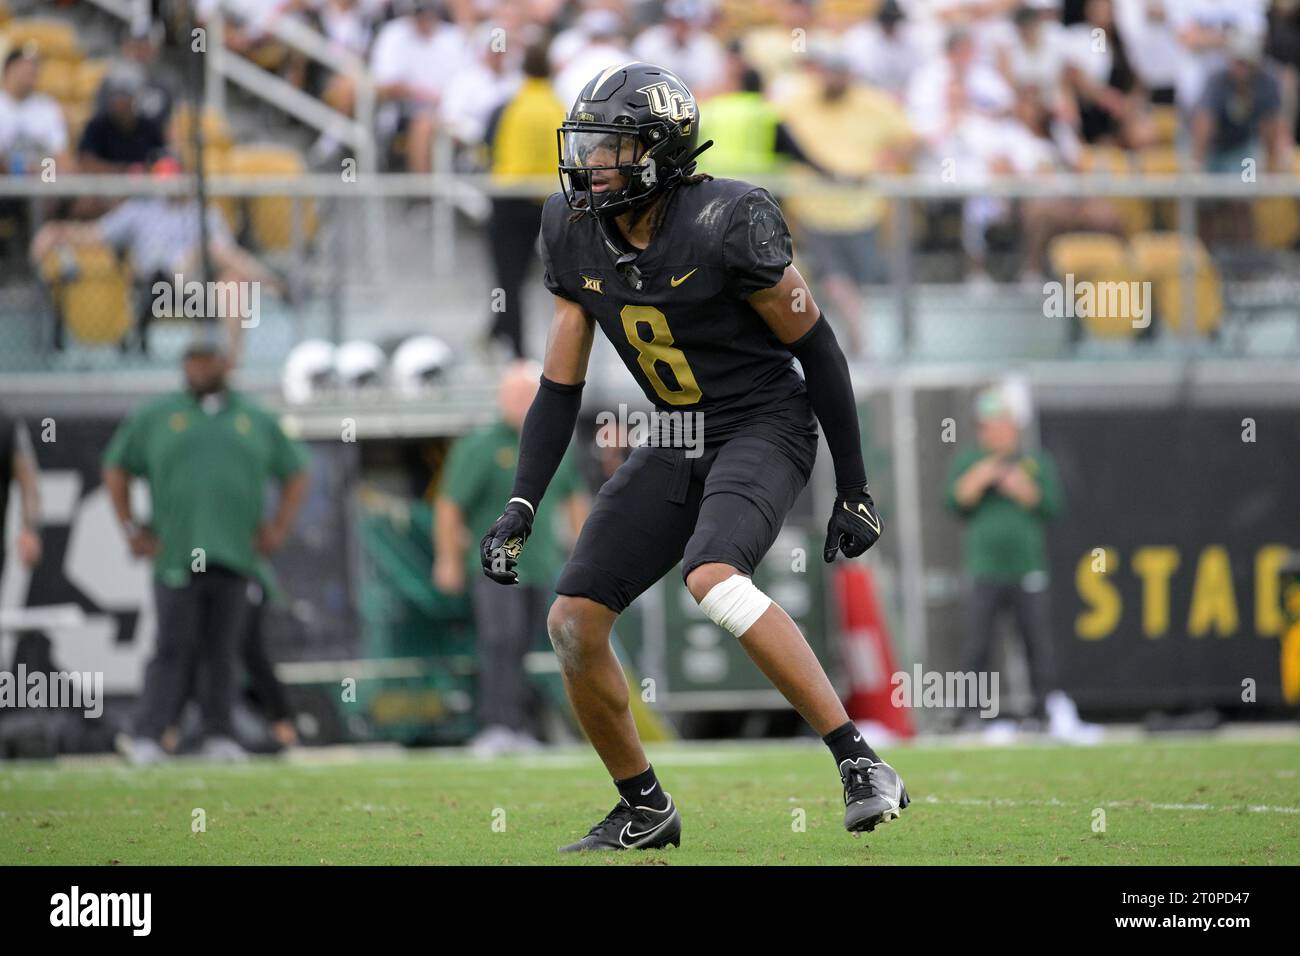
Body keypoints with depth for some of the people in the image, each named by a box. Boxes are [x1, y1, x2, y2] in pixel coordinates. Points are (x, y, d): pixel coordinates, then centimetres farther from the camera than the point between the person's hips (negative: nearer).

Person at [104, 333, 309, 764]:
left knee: (223, 649, 1)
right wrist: (131, 530, 6)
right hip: (175, 556, -2)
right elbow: (115, 467, 15)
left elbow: (294, 473, 21)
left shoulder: (257, 420, 14)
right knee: (174, 648, -10)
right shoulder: (155, 416, 10)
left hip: (234, 552, 2)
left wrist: (278, 529, 10)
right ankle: (146, 738, -13)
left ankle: (218, 736, 6)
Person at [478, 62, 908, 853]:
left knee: (713, 580, -34)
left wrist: (854, 491, -8)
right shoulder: (575, 236, -1)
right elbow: (560, 388, 6)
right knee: (573, 623, -1)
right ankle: (645, 810, 17)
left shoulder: (727, 226, -21)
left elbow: (817, 349, -11)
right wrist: (519, 510, -3)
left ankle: (861, 765, -29)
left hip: (765, 427, -7)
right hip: (679, 446, 7)